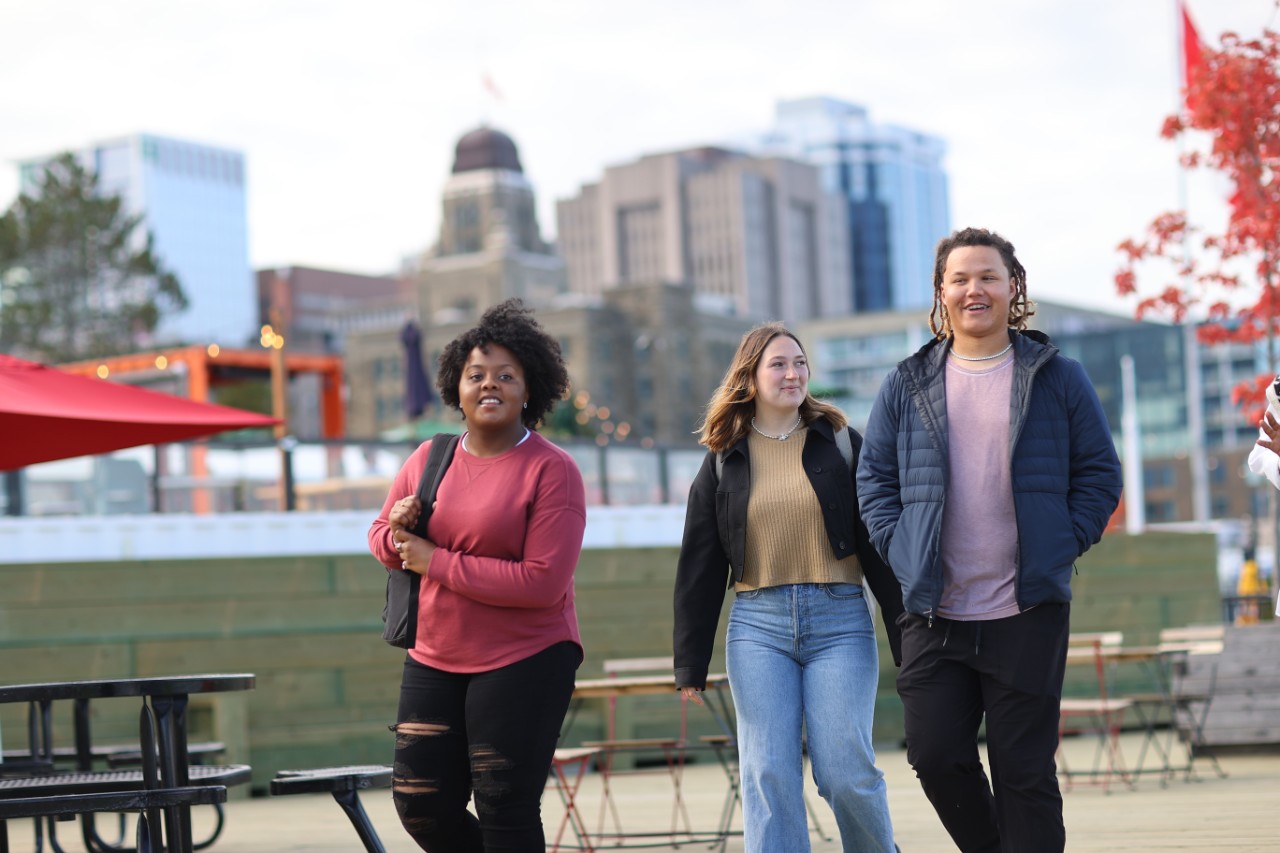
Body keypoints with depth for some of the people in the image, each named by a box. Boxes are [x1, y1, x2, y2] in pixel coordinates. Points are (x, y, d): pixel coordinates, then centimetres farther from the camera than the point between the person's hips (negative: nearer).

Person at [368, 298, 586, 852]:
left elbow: (543, 582, -19)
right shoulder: (428, 459, 7)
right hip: (434, 660, 6)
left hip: (524, 662, -6)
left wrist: (436, 562, -17)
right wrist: (396, 530, -7)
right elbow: (381, 541, 19)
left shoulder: (551, 470, -10)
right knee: (420, 803, 6)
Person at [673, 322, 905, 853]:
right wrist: (690, 664, 8)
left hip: (839, 620, -1)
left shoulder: (841, 444, 6)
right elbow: (699, 568, 11)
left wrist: (906, 639, 0)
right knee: (768, 776, -4)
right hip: (757, 625, 2)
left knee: (846, 773, -7)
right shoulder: (723, 460, 10)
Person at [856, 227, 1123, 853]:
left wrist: (1062, 545, -5)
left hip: (1028, 613, -2)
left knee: (1024, 771, 0)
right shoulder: (907, 386, 9)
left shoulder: (1058, 379, 4)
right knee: (936, 756, 0)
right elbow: (874, 476, 12)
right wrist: (900, 549, -1)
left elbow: (1099, 473, 7)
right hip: (934, 613, 2)